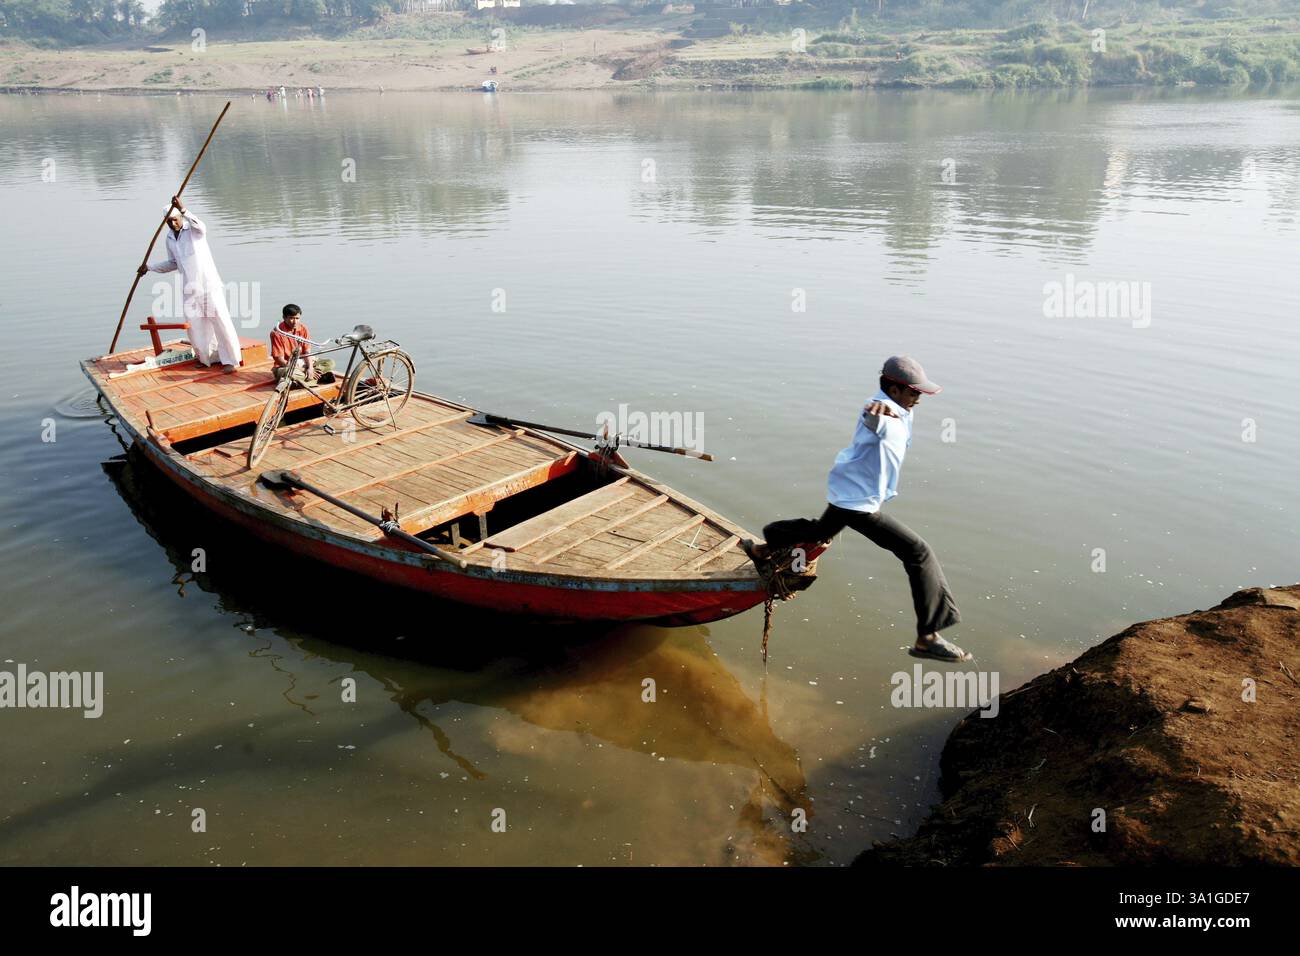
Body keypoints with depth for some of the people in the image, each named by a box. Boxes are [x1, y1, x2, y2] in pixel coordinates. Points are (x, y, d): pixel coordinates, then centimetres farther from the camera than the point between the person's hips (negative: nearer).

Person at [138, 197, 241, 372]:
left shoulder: (193, 229, -6)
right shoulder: (170, 238, 13)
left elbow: (201, 226, -33)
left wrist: (183, 210, -47)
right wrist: (149, 267, 22)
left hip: (208, 284, -6)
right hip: (190, 288, 6)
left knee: (220, 321, -7)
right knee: (195, 325, 7)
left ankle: (229, 360, 0)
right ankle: (205, 357, 23)